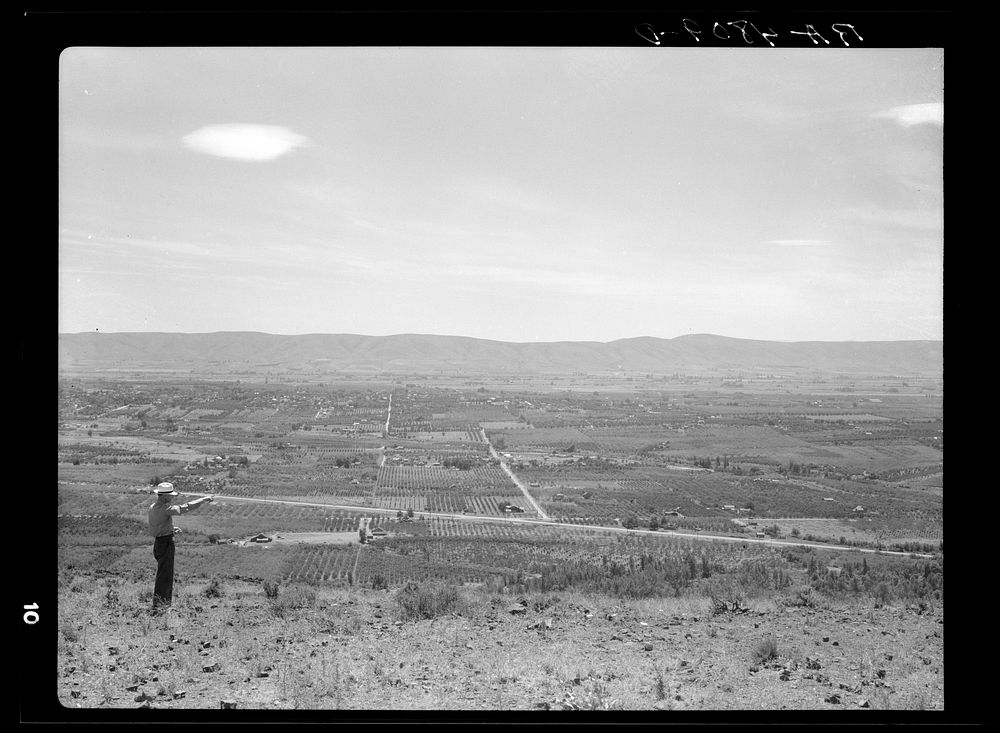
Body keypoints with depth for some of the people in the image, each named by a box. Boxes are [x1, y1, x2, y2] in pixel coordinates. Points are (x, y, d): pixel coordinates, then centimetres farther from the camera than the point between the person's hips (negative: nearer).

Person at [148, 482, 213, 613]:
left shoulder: (152, 507, 9)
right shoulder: (165, 508, -20)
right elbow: (185, 508, -22)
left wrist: (170, 529, 18)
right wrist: (204, 499, -15)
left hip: (158, 543, 10)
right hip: (165, 543, -10)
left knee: (166, 576, 20)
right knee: (164, 576, -5)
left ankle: (165, 604, 30)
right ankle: (158, 607, -5)